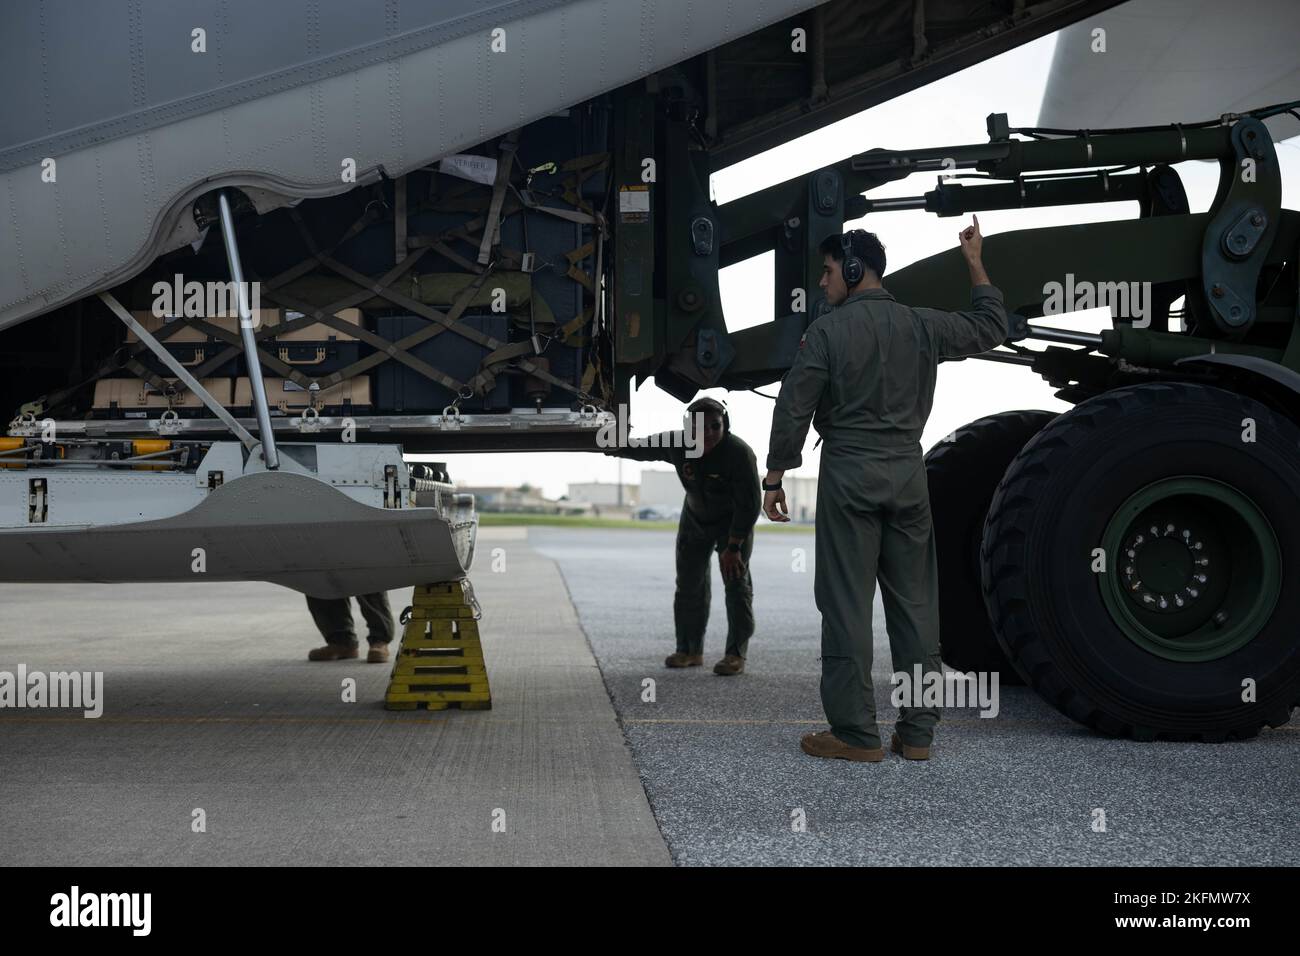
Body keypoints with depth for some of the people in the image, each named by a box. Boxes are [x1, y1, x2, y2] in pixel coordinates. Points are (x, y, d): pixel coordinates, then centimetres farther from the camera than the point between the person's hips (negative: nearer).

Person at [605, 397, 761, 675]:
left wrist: (733, 548, -27)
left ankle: (736, 654, -7)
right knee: (689, 584, 7)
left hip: (734, 521, -5)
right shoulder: (677, 444, -22)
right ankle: (690, 650, 18)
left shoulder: (740, 454, -34)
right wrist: (613, 448, -8)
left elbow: (748, 506, -28)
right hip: (695, 518, 5)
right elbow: (642, 450, 1)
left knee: (736, 583, -11)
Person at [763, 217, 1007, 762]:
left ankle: (855, 733, 1)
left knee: (846, 605, 0)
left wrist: (774, 478, 2)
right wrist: (976, 264, 28)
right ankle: (917, 733, 13)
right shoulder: (920, 326, 6)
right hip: (908, 472, 4)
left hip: (849, 474, -4)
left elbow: (793, 410, -7)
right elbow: (991, 328, 21)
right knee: (915, 603, 9)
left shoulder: (827, 331, -5)